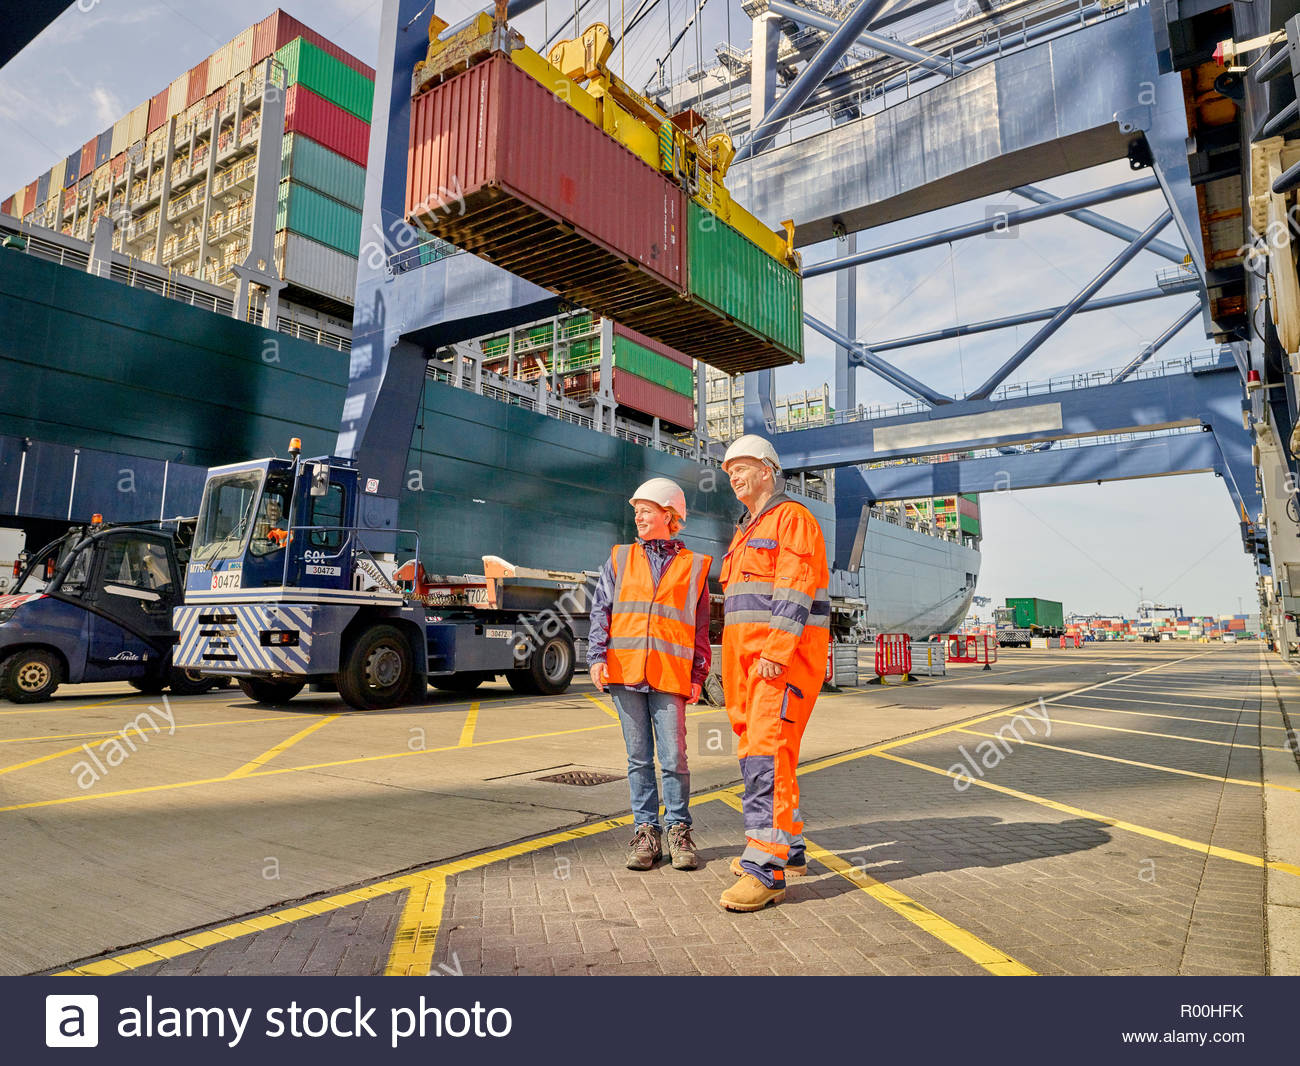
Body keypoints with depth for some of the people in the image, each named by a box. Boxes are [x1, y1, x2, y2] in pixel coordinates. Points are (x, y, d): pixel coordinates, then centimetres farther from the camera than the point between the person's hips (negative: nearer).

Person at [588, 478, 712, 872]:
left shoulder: (693, 566, 9)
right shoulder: (619, 559, 14)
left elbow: (700, 628, 10)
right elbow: (600, 611, 9)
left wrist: (698, 676, 5)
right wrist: (598, 656, -3)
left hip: (670, 676, -2)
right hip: (624, 673, 2)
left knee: (674, 758, -3)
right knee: (639, 758, 7)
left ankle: (679, 831, 13)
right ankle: (645, 832, 17)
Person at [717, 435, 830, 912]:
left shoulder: (792, 518, -5)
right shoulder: (746, 533, 24)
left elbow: (794, 591, -16)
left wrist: (776, 653, -25)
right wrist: (734, 669, 19)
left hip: (789, 652, -10)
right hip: (748, 651, 10)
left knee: (768, 754, -16)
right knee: (756, 750, 12)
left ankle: (766, 869, -15)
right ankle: (788, 848, 24)